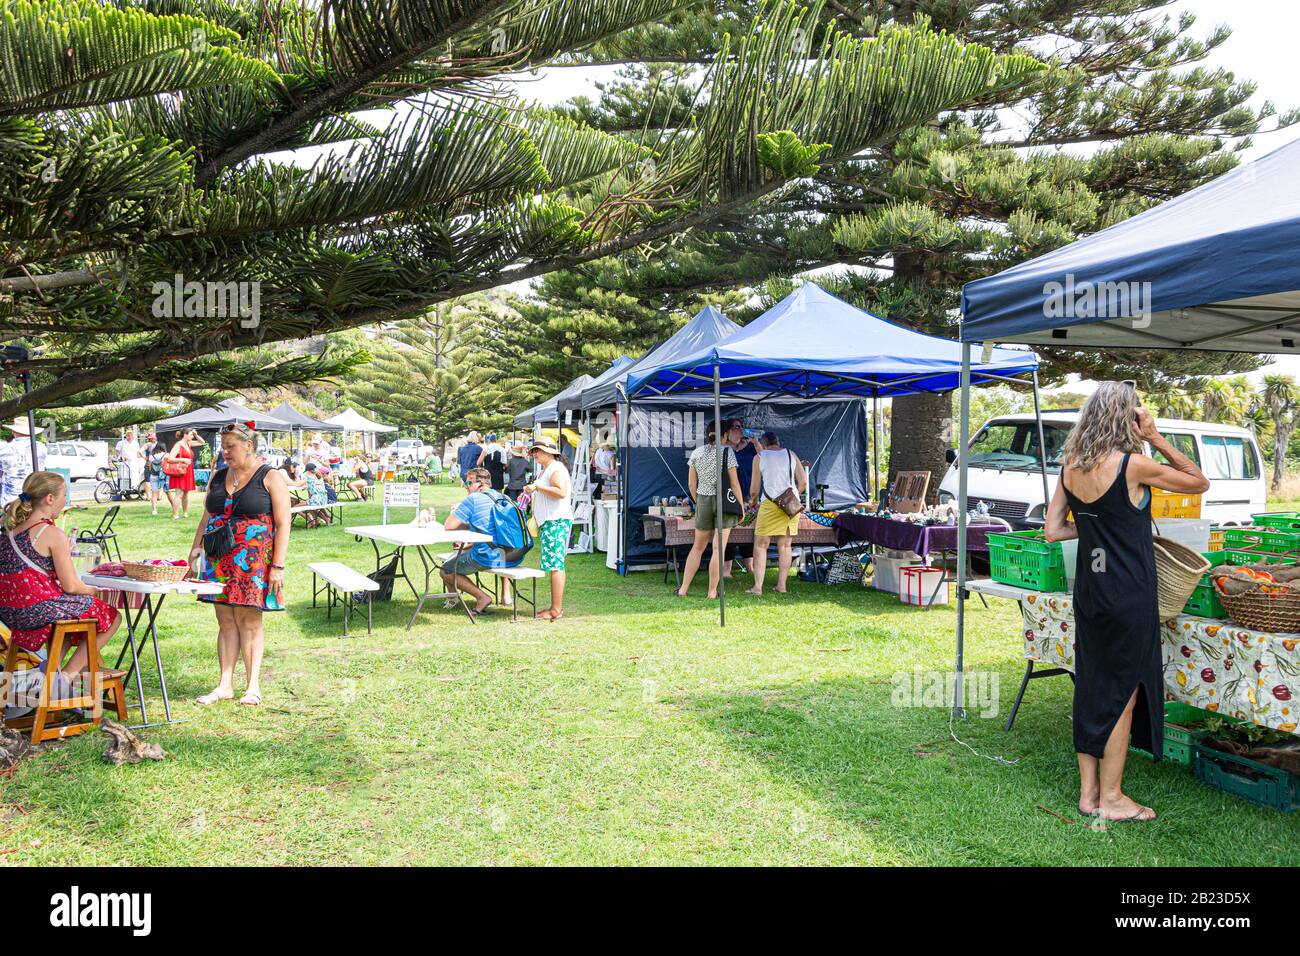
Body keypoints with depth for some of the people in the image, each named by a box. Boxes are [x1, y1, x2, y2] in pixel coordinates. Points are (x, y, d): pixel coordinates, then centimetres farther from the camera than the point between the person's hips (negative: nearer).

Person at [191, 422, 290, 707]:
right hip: (219, 560, 5)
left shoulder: (271, 477, -4)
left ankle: (253, 686, 5)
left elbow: (283, 524, -8)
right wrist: (197, 547, 4)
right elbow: (207, 517, 19)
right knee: (225, 621, 6)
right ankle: (225, 685, 12)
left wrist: (278, 566, -14)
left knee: (249, 620, -3)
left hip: (253, 560, -5)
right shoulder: (218, 477, 14)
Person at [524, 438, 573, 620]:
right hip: (548, 522, 11)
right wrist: (531, 492, 20)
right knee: (555, 565, 10)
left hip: (556, 522, -11)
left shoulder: (556, 468, -9)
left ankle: (556, 609, -11)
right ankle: (557, 606, 13)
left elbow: (561, 492, -24)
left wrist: (538, 487, -21)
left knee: (555, 565, -11)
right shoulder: (544, 470, 23)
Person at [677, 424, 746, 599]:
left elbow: (691, 484, 6)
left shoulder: (696, 453, 3)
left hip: (703, 501, 4)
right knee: (719, 548, 3)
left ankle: (683, 589, 14)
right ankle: (712, 591, 6)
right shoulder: (727, 451, -8)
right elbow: (734, 483, -9)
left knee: (698, 547, 15)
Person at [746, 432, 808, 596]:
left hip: (770, 503, -3)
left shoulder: (759, 457, 4)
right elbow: (803, 482, 8)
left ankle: (758, 587, -2)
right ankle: (781, 585, 10)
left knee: (761, 545, 3)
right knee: (785, 545, 10)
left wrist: (752, 501, 26)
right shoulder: (791, 455, 12)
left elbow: (754, 489, 6)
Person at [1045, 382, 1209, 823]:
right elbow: (1199, 482, -2)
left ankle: (1088, 791, 24)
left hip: (1089, 591, 6)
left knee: (1090, 688, 14)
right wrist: (1156, 439, -4)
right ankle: (1111, 798, 15)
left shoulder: (1070, 466, 2)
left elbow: (1053, 530, 5)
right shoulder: (1132, 465, -16)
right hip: (1128, 596, -6)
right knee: (1123, 693, 5)